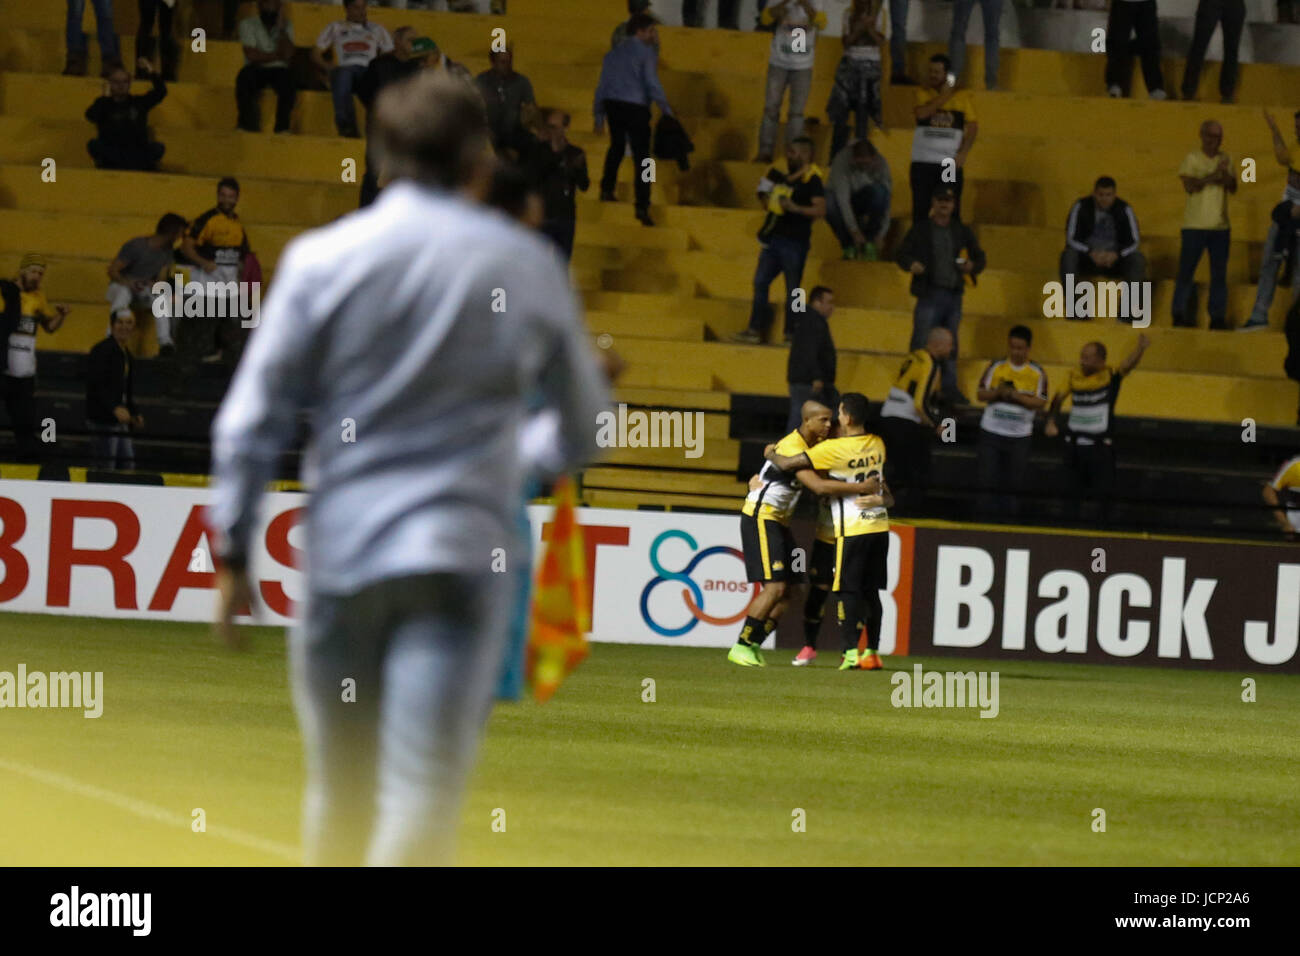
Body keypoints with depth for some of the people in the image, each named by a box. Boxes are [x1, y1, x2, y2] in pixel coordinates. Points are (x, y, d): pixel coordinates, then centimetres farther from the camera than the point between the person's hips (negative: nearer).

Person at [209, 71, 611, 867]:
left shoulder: (321, 259, 1)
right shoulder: (527, 265, 2)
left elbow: (253, 419, -1)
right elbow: (585, 420, 13)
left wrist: (233, 553, 5)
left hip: (341, 554, 2)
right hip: (462, 557, -2)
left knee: (338, 795, 15)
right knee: (422, 801, -9)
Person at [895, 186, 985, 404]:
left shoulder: (962, 232, 15)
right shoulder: (921, 230, 6)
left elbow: (980, 257, 20)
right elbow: (902, 253, 7)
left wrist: (973, 266, -2)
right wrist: (911, 264, -15)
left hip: (954, 295, 4)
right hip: (930, 294, -4)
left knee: (950, 345, 8)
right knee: (922, 341, -10)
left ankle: (950, 389, 13)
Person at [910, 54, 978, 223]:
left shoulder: (963, 97, 8)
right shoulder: (923, 93, 8)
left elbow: (972, 127, 5)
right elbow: (921, 113, -12)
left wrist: (963, 153, -7)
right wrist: (944, 96, -8)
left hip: (951, 163, 0)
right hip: (923, 162, 0)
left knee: (951, 210, -2)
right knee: (920, 209, 0)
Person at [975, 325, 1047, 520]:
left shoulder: (1037, 373, -1)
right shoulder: (996, 367, 1)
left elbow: (1040, 402, -7)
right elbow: (981, 393, 1)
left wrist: (1016, 395, -20)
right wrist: (997, 393, -19)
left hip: (1019, 436, 0)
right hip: (992, 431, 0)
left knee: (1013, 481, 3)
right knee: (988, 479, -3)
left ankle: (1009, 517, 10)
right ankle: (986, 517, 2)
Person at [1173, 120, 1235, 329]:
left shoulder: (1226, 160, 10)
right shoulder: (1192, 158, 0)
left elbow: (1233, 187, -1)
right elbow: (1189, 185, -13)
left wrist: (1225, 175, -21)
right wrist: (1213, 176, -19)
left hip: (1220, 226, 3)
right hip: (1195, 225, -3)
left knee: (1219, 273, 3)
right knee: (1186, 271, -3)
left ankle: (1218, 317, 8)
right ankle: (1179, 314, 4)